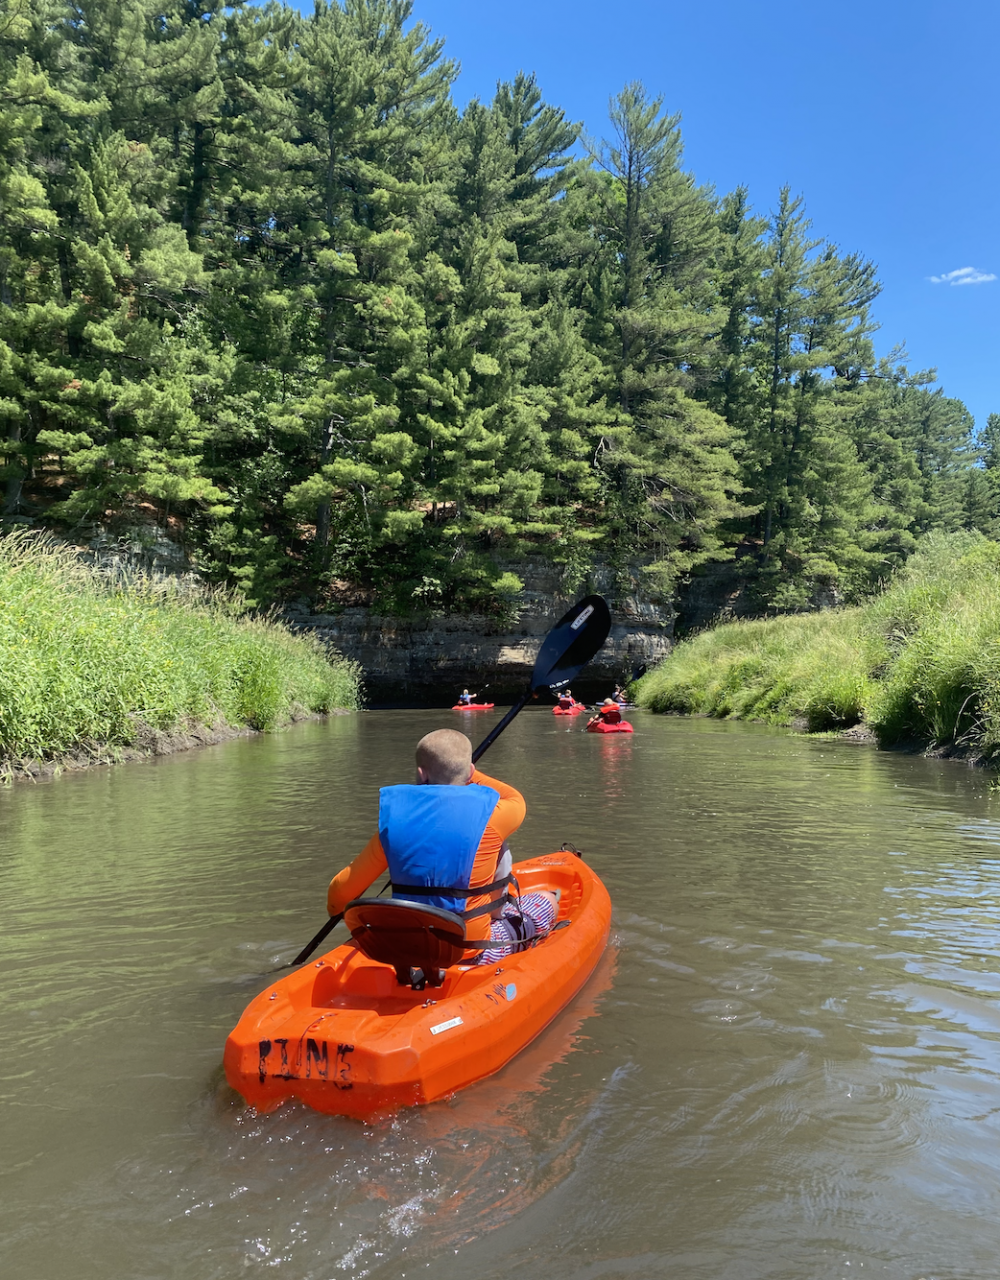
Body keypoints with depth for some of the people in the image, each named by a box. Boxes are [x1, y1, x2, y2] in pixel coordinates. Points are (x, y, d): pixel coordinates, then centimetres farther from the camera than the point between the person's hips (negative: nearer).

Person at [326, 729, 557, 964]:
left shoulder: (393, 822, -9)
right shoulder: (488, 815, -16)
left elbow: (340, 892, -2)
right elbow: (516, 800, 11)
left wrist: (336, 906, 21)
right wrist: (471, 775, 20)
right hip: (473, 954, -4)